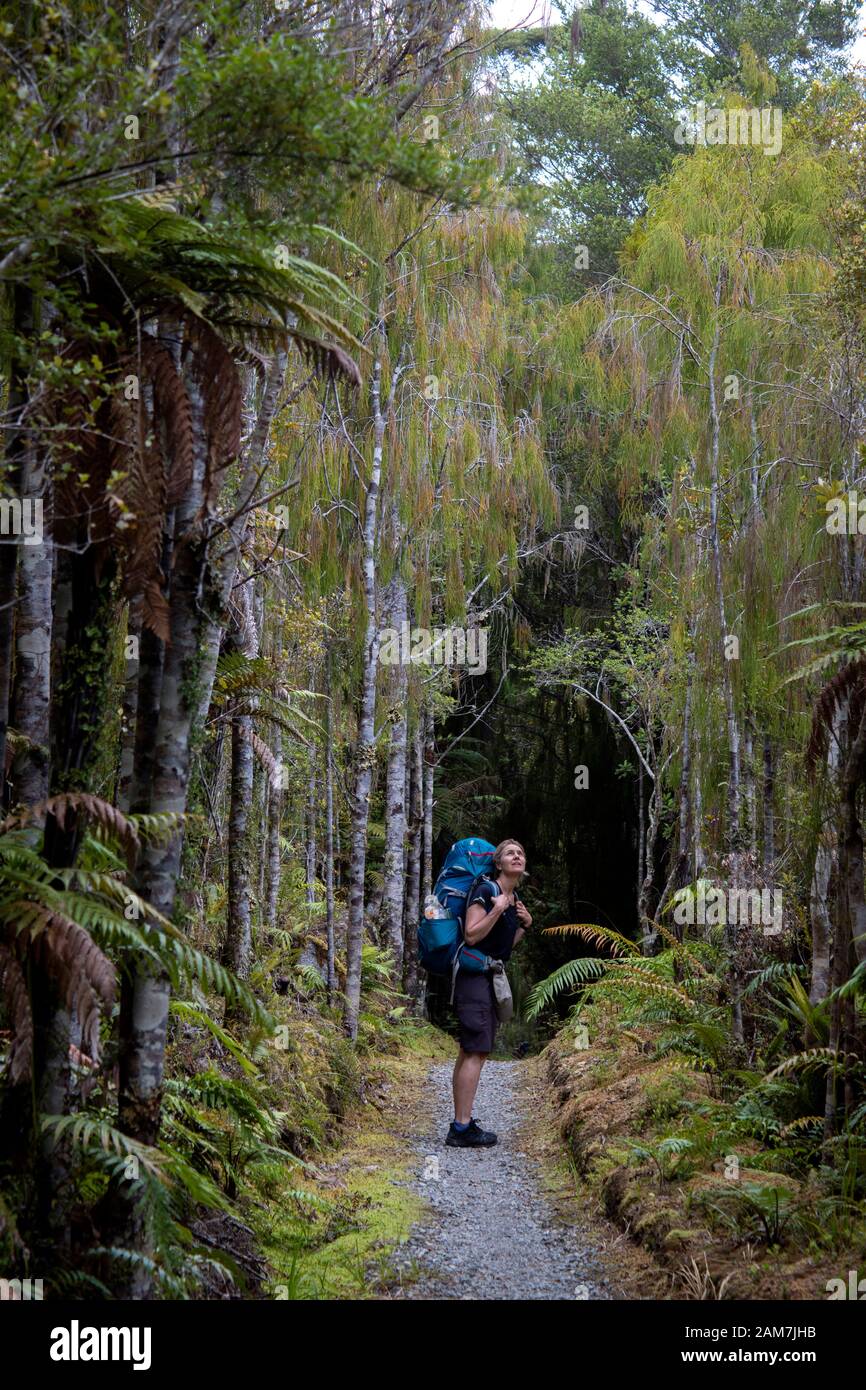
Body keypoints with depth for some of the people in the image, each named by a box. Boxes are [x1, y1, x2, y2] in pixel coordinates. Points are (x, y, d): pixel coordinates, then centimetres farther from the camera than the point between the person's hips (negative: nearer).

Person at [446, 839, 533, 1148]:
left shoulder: (516, 900, 14)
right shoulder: (485, 890, -13)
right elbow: (471, 936, -21)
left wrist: (525, 926, 9)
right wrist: (497, 910, -25)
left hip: (490, 977, 10)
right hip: (474, 975, -10)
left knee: (469, 1052, 10)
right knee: (476, 1051, -13)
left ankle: (460, 1123, 13)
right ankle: (462, 1128, -14)